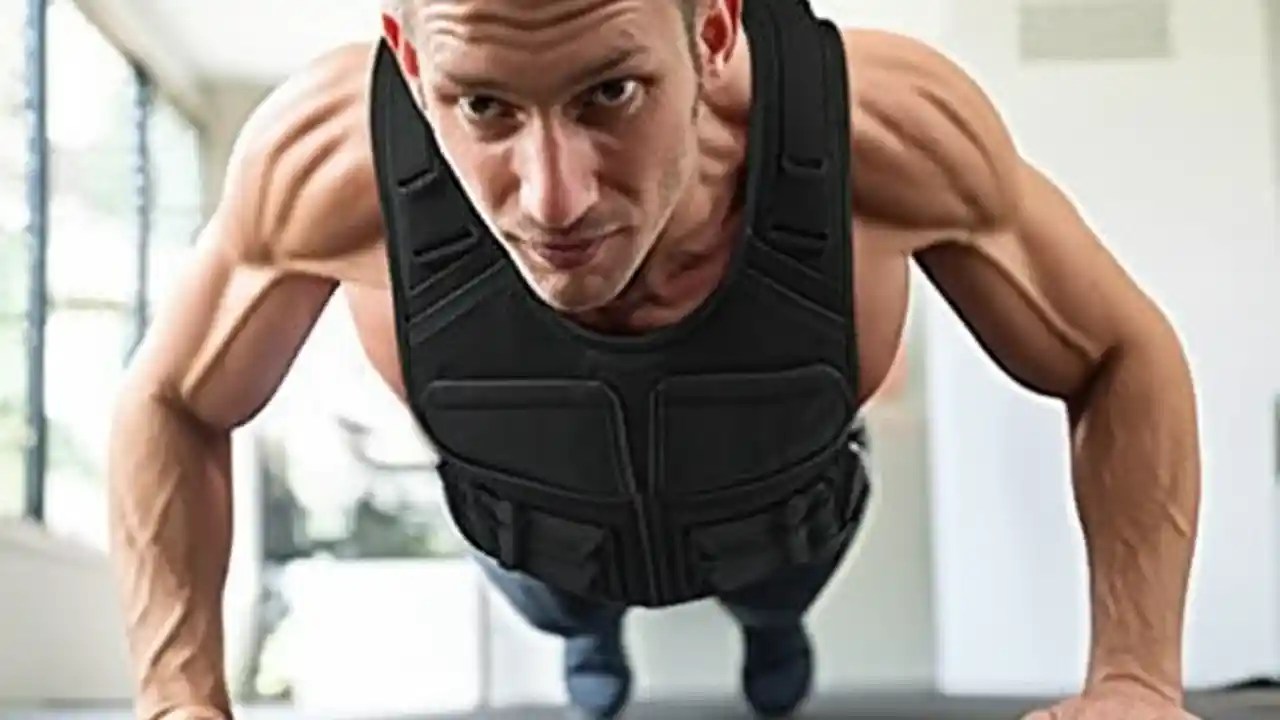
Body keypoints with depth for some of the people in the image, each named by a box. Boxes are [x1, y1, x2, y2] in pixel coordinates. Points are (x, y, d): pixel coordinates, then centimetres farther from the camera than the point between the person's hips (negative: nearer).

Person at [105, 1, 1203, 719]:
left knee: (778, 597, 35)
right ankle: (588, 631, 70)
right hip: (537, 540, 0)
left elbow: (1123, 359, -25)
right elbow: (172, 405, -21)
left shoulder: (889, 129, -44)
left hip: (783, 520, 1)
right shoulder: (330, 159, -43)